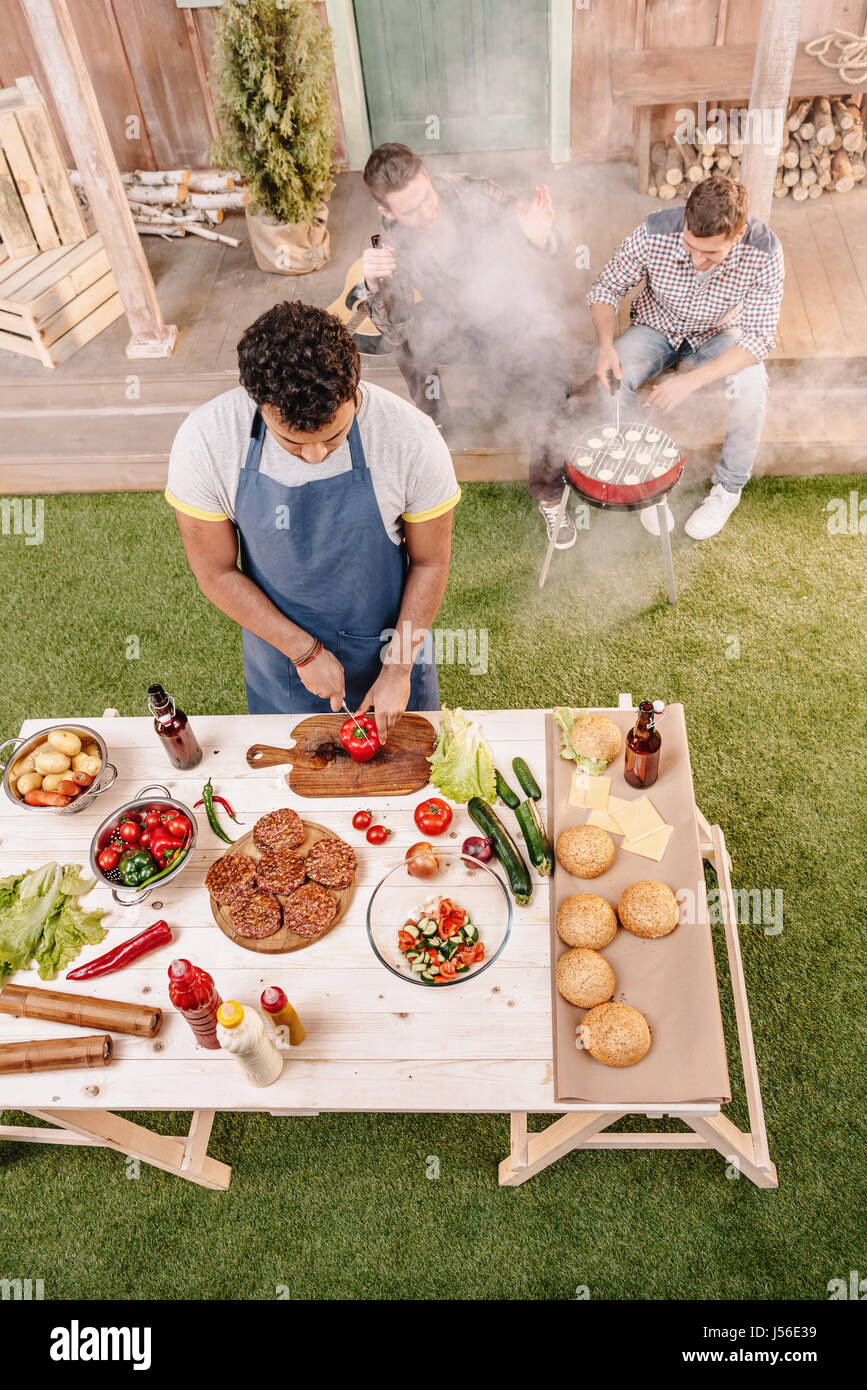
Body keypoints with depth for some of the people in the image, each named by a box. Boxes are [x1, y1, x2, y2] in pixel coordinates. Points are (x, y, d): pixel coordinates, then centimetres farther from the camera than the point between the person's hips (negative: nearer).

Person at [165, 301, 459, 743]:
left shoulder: (411, 438, -26)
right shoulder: (205, 441, -25)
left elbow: (430, 563, -12)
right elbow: (216, 573, -14)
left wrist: (398, 670, -11)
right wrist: (306, 652, -16)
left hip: (391, 644, 0)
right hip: (281, 649, 1)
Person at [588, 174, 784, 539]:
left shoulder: (763, 252, -28)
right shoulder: (654, 233, -28)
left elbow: (759, 337, -25)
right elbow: (606, 288, -13)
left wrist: (692, 380, -39)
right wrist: (606, 345, -33)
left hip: (718, 334, 0)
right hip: (656, 327, 1)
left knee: (752, 387, -31)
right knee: (611, 377, -29)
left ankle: (728, 488, -5)